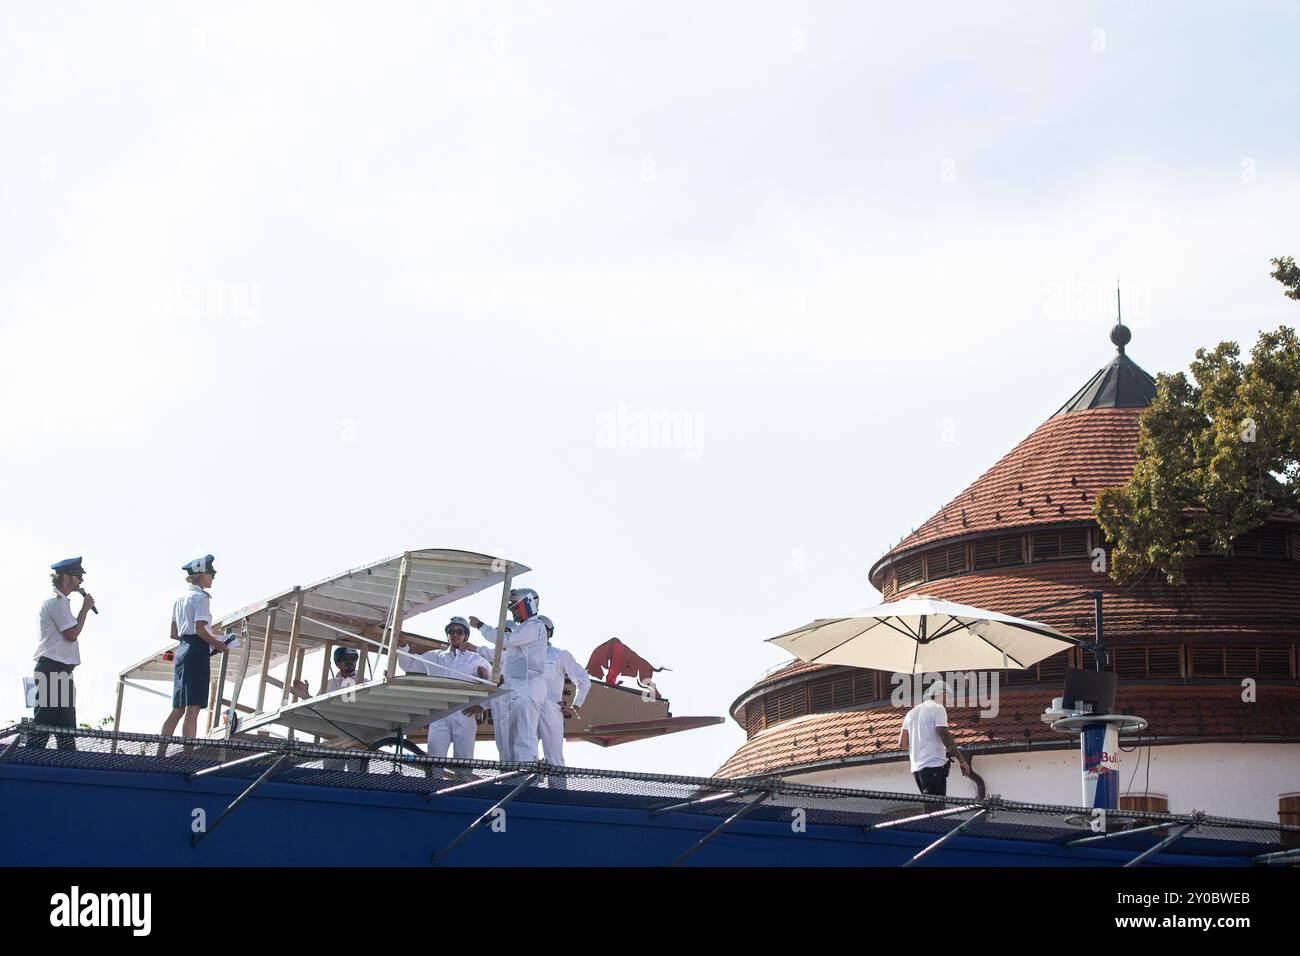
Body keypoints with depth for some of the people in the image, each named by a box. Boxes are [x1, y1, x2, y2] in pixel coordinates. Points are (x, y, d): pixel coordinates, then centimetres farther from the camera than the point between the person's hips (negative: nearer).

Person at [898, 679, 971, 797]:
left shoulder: (912, 712, 20)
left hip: (916, 768, 8)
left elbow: (902, 744, 18)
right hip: (934, 765, -8)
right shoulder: (937, 708, -2)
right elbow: (944, 735, -14)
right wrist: (962, 760, -12)